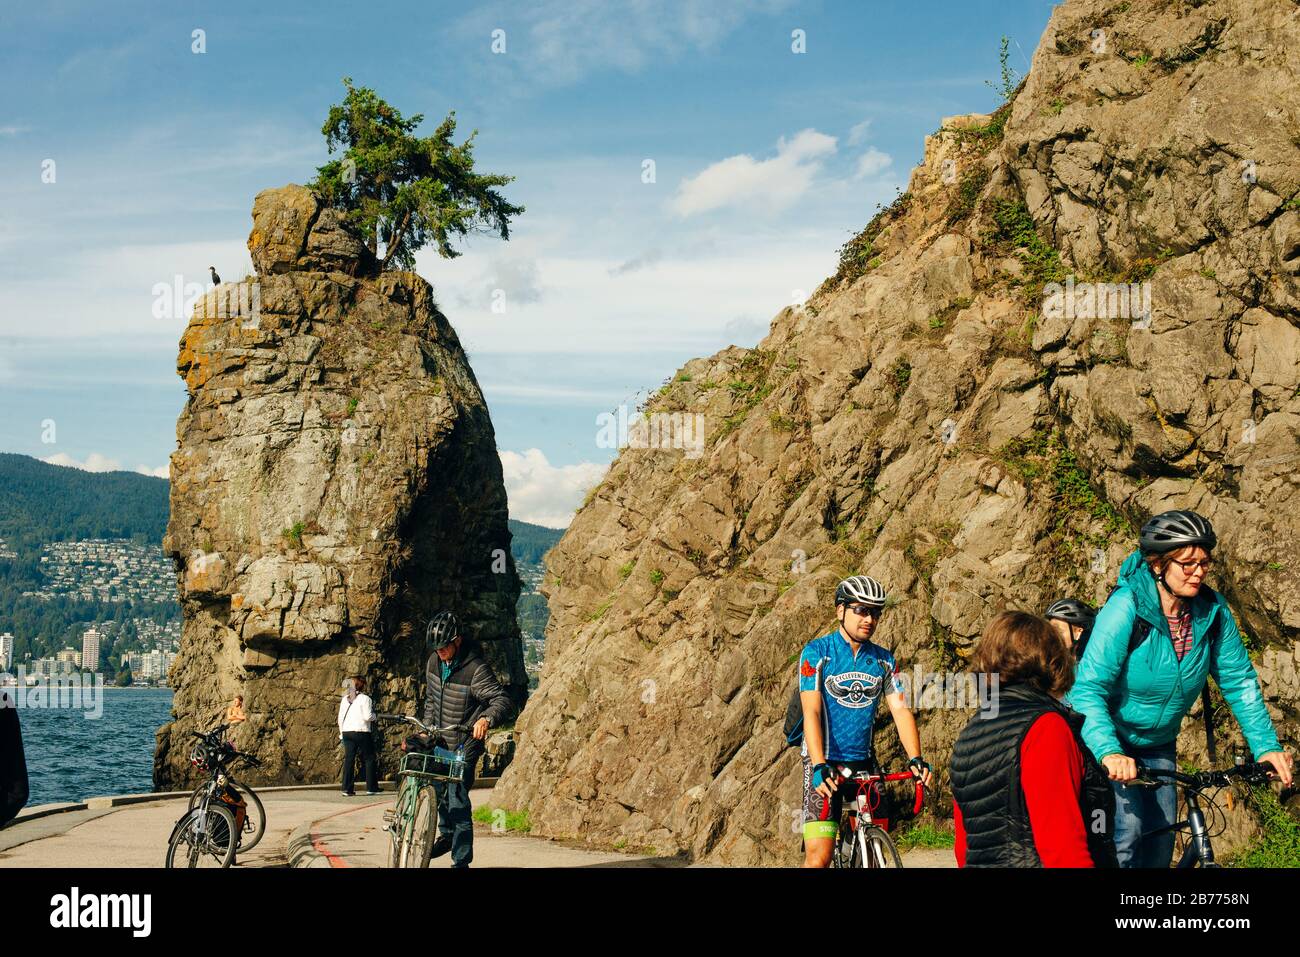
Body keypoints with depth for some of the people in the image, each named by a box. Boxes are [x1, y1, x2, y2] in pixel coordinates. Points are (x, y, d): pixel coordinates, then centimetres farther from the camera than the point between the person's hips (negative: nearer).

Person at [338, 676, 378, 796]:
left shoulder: (345, 699, 12)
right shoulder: (365, 698, -7)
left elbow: (340, 717, 13)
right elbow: (367, 717, -14)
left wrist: (341, 733, 19)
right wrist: (374, 715, 7)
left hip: (347, 732, 5)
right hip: (361, 732, -5)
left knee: (348, 759, 4)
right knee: (369, 759, 6)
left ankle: (347, 788, -2)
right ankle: (371, 787, 5)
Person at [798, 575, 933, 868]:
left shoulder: (884, 660, 7)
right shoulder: (817, 652, -6)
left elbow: (900, 710, -1)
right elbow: (811, 711, -15)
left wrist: (915, 759, -18)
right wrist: (820, 766, -28)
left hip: (864, 761, 5)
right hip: (826, 761, -5)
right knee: (819, 855, -15)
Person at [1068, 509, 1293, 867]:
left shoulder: (1213, 611, -11)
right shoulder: (1126, 607, -26)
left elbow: (1239, 681, -2)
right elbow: (1089, 689, -32)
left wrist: (1266, 744, -13)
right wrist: (1109, 751, -46)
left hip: (1157, 743, 6)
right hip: (1108, 739, -5)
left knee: (1160, 846, 8)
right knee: (1127, 832, -21)